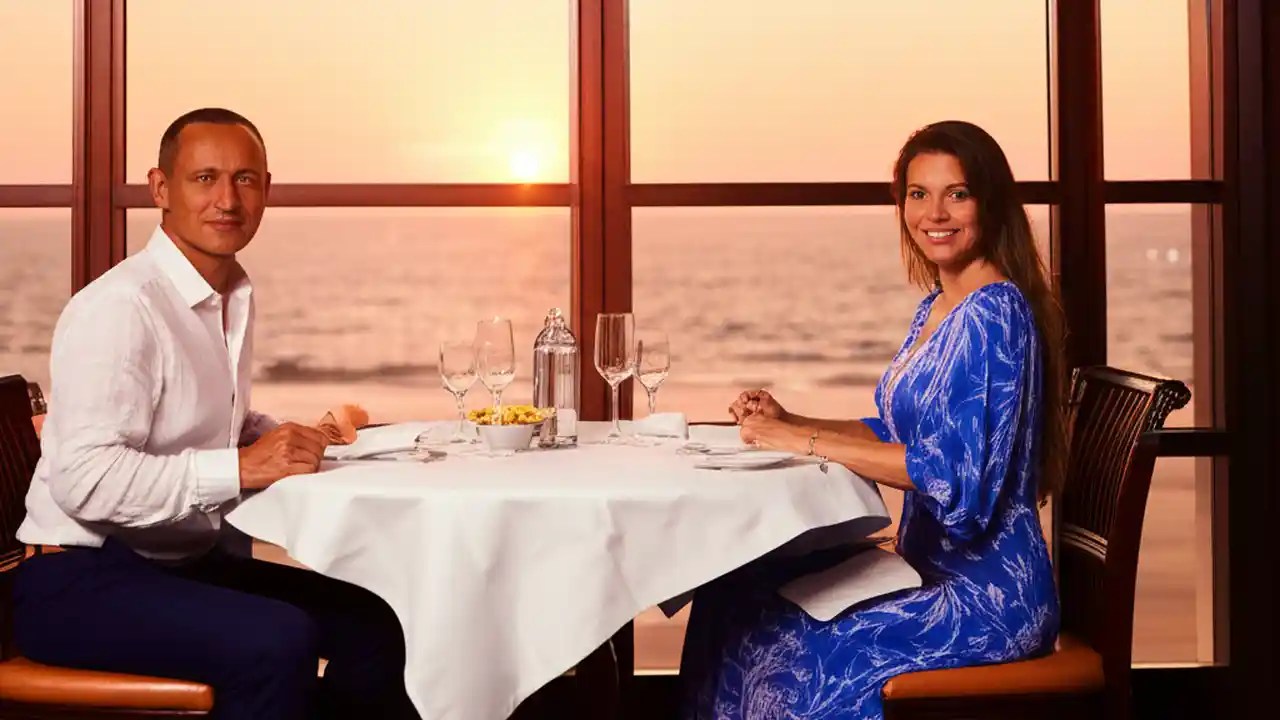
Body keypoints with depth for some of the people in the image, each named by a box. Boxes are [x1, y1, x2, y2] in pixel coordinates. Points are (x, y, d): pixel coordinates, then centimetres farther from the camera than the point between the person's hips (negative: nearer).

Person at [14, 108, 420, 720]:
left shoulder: (235, 296, 11)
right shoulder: (119, 307, -18)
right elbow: (84, 479, -26)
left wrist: (295, 439, 5)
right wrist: (241, 467, -27)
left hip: (188, 562, 9)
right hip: (80, 580, -9)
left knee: (372, 623, -1)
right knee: (277, 641, -30)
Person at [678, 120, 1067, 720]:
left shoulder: (996, 312, -17)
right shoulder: (936, 307, 11)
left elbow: (958, 473, -24)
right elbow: (895, 433, 17)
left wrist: (808, 442, -20)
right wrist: (787, 422, 2)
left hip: (988, 593, -9)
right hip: (933, 571, 9)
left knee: (797, 654, -17)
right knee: (737, 598, 0)